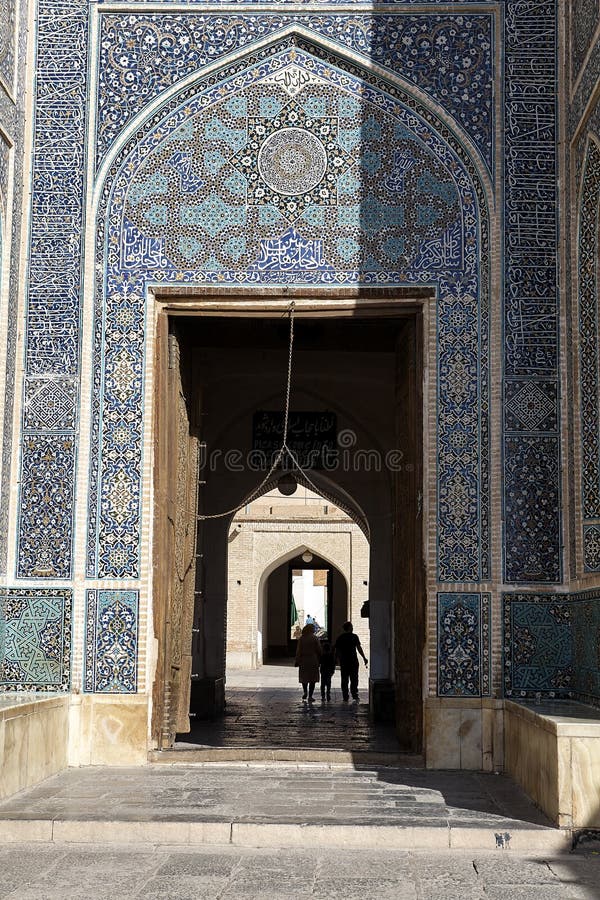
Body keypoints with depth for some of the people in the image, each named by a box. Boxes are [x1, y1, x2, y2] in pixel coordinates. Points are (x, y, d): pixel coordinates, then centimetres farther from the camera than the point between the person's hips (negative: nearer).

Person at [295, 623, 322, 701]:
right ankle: (310, 696, 1)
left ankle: (305, 691, 2)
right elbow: (319, 650, -2)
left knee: (304, 677, 17)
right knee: (312, 678, 4)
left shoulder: (301, 638, -2)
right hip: (313, 660, -1)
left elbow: (298, 650, -2)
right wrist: (319, 659, 10)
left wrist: (297, 661, 2)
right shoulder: (315, 638, -4)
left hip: (303, 660, 1)